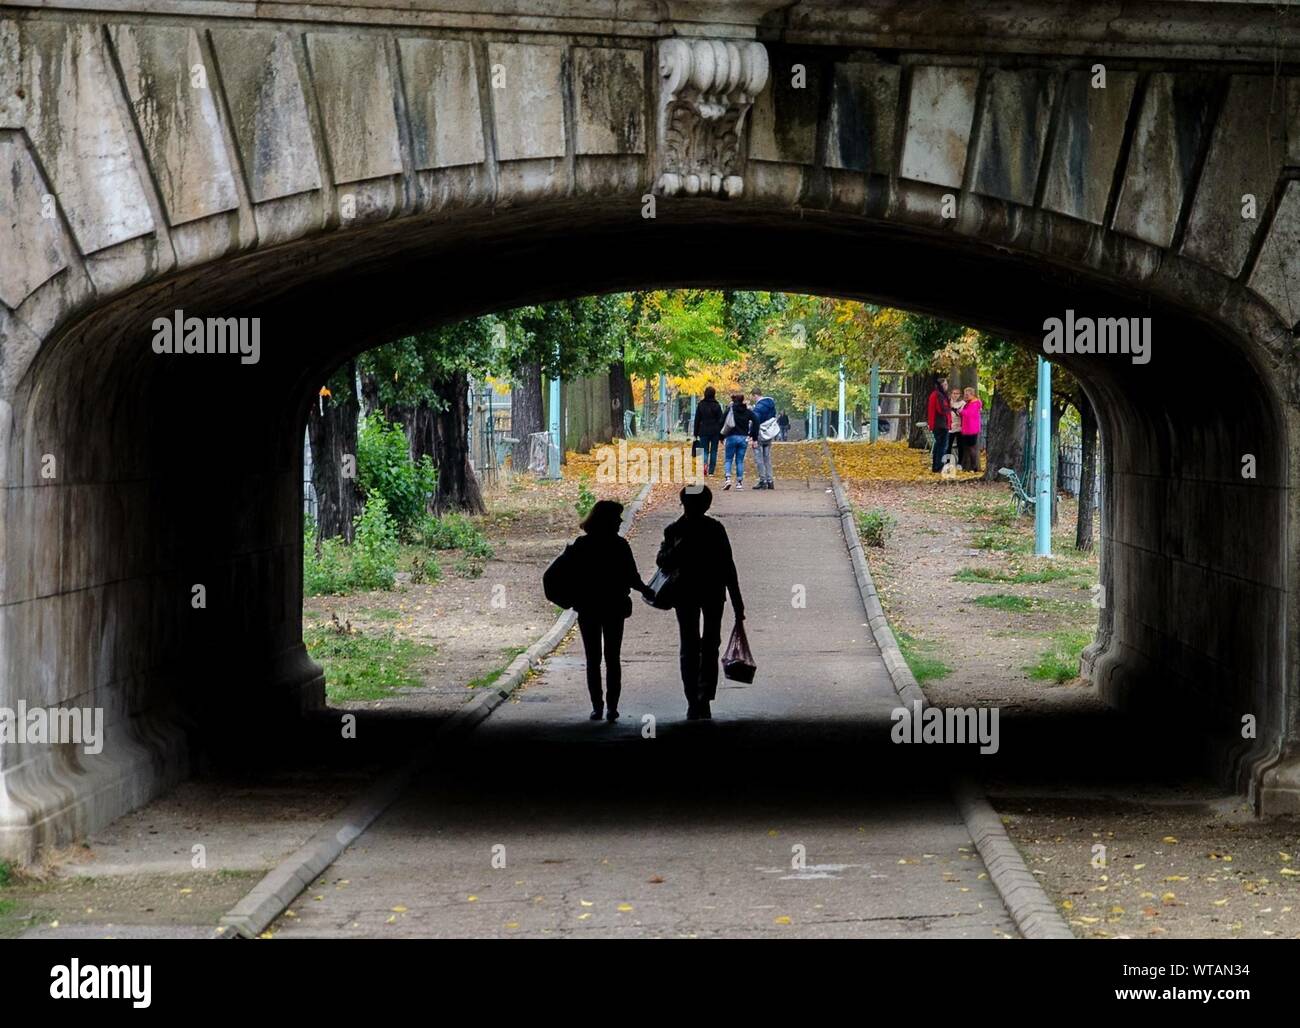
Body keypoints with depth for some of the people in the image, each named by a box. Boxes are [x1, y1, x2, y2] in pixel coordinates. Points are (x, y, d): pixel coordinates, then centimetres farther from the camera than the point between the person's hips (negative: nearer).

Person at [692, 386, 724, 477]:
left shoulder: (700, 405, 0)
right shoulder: (717, 405, -3)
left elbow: (697, 420, 3)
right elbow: (720, 420, -1)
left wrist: (696, 433, 9)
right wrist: (721, 434, 4)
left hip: (703, 431, 0)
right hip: (715, 432, 0)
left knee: (704, 450, 6)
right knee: (713, 451, 8)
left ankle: (704, 464, -23)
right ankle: (711, 470, 8)